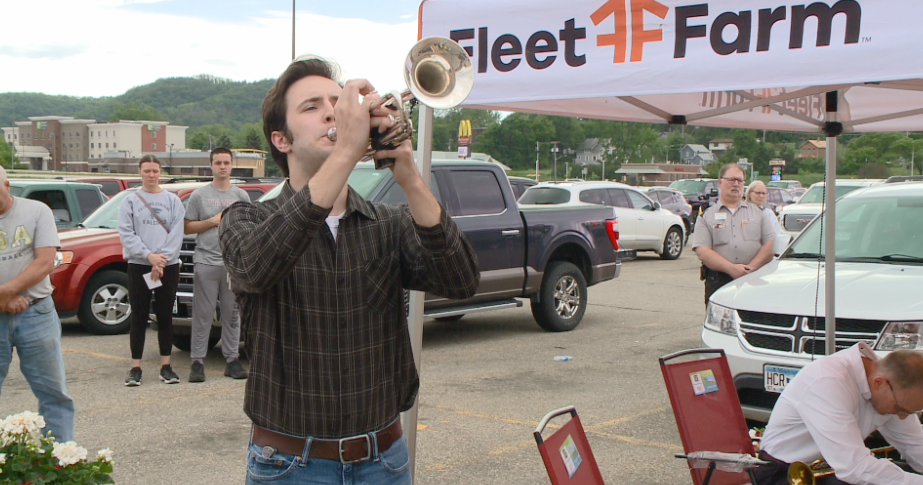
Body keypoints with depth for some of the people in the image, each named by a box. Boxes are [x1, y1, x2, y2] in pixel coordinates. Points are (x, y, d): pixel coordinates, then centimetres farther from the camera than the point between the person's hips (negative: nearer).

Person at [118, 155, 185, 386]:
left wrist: (162, 259, -12)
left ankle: (166, 366, 11)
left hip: (168, 266, 1)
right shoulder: (130, 201, 5)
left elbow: (176, 234, -1)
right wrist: (149, 256, -14)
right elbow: (126, 234, -3)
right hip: (138, 266, 0)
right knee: (139, 318, 2)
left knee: (165, 317, 5)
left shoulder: (172, 200, 6)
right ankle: (135, 367, 6)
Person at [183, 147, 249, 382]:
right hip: (206, 262, -2)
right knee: (202, 315, -2)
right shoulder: (199, 195, 7)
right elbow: (187, 227, 5)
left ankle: (232, 360, 12)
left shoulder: (241, 196, 12)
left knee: (232, 314, 6)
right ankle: (197, 362, 2)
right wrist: (212, 221, -7)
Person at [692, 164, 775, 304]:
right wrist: (731, 268, -14)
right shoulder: (706, 217, 12)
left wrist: (751, 267, -9)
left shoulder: (758, 213, 19)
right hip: (718, 282, -1)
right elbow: (702, 252, -1)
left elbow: (770, 245, 8)